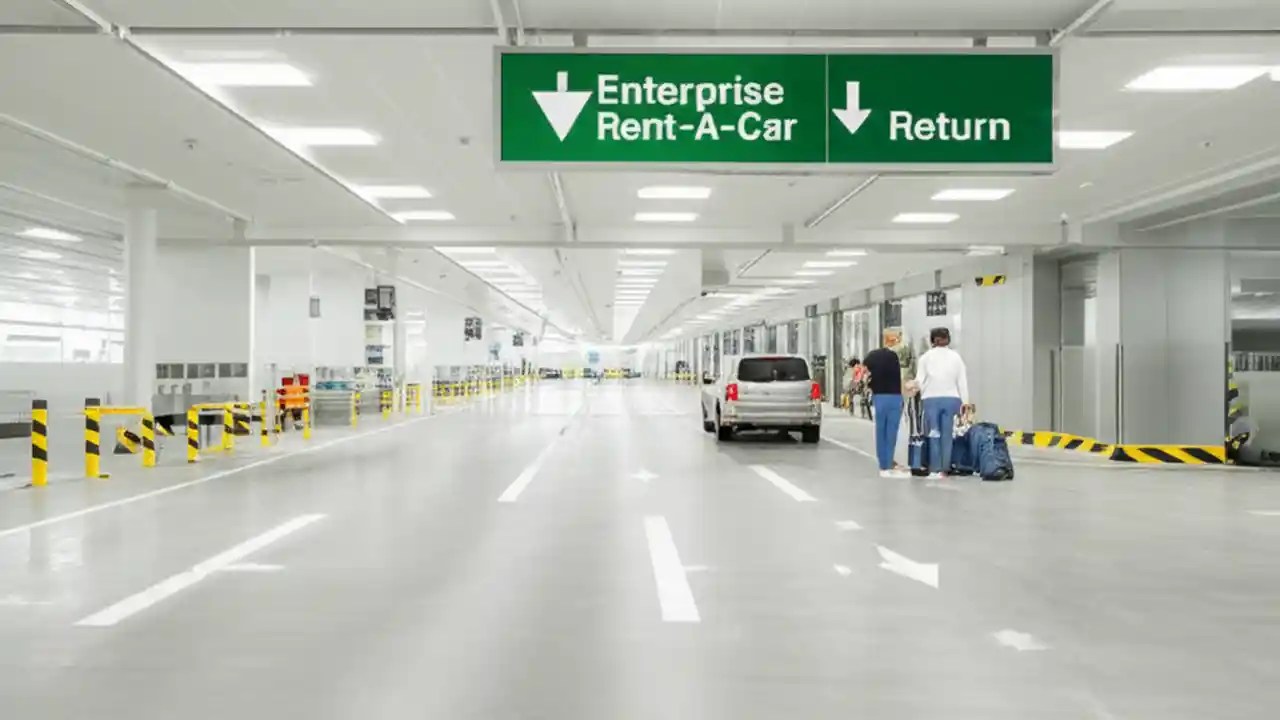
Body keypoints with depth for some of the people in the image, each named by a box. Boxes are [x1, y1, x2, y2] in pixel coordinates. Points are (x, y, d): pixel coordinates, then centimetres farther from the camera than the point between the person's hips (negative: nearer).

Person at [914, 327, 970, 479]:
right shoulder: (956, 356, 6)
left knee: (934, 435, 3)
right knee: (947, 435, 4)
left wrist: (921, 395, 10)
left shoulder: (926, 357, 2)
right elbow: (962, 381, 6)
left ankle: (935, 469, 1)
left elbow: (920, 380, -3)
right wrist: (965, 401, 9)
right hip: (951, 398, 1)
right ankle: (945, 469, 5)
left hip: (931, 399, -1)